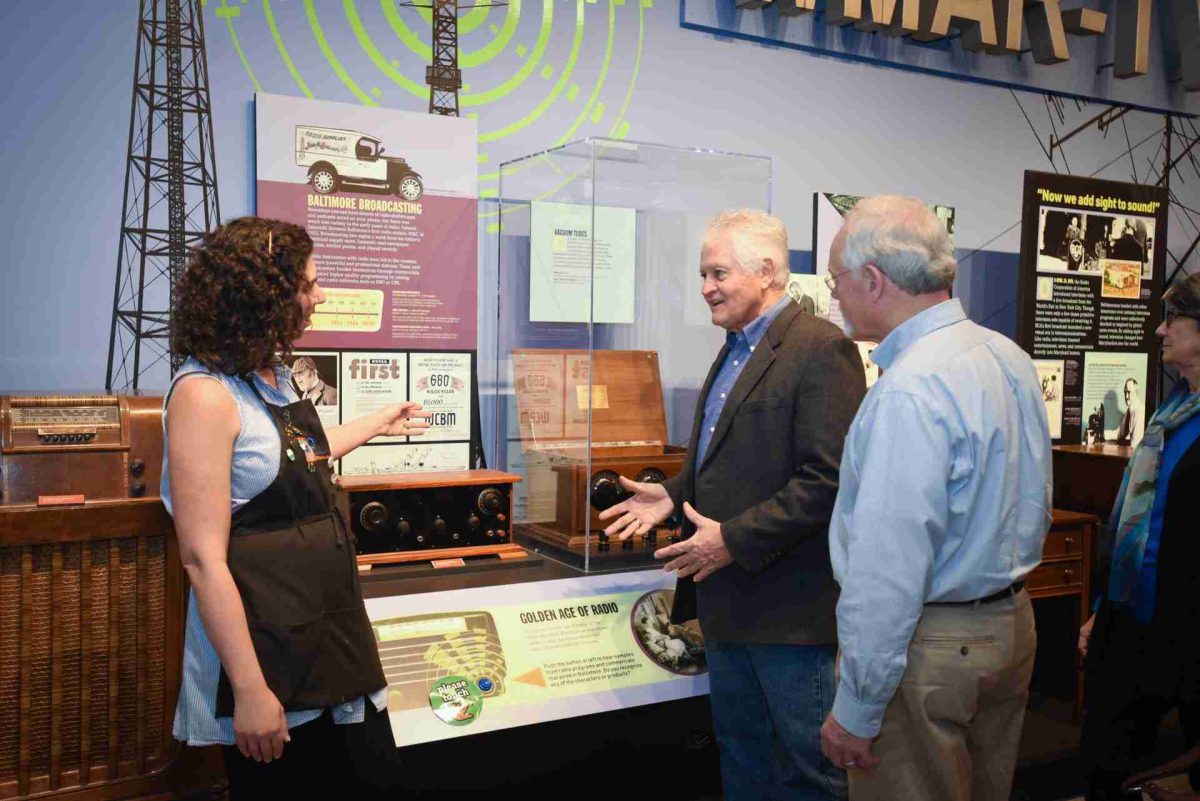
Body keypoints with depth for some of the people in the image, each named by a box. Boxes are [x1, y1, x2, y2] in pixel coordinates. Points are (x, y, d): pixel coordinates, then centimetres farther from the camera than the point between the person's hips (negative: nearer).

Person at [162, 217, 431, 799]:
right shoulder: (206, 394, -18)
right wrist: (250, 692, -20)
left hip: (335, 629, 8)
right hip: (267, 652, -8)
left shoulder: (275, 377, 8)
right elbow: (203, 559, -21)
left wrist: (379, 423, 40)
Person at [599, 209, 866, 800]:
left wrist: (734, 538, -21)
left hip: (792, 608, -9)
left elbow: (830, 479, -22)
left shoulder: (819, 348, -16)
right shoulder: (735, 350, 14)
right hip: (730, 600, 9)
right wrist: (672, 496, 8)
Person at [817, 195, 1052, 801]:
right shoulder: (1011, 358, 5)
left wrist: (857, 710, -20)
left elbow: (888, 566, -26)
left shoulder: (909, 392, -25)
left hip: (932, 650, -9)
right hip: (1012, 624, 9)